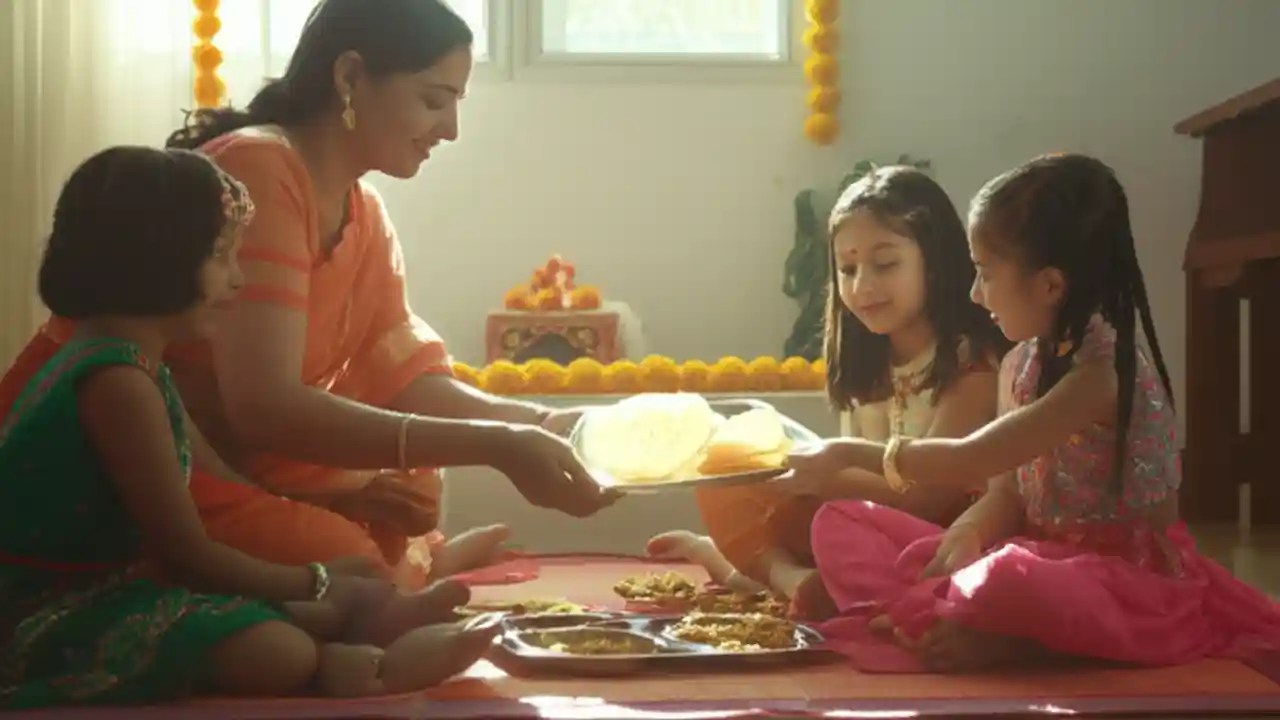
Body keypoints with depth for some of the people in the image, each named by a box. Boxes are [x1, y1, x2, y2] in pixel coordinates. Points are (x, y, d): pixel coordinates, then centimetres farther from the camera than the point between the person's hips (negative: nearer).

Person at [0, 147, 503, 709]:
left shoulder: (129, 363, 13)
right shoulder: (118, 382, -21)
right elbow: (187, 553, -19)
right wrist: (317, 582, -8)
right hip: (51, 617, -11)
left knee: (332, 613, 4)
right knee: (285, 654, -30)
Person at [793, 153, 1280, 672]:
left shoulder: (1104, 370, -21)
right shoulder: (1021, 363, 5)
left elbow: (974, 460, -23)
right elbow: (1007, 494, 6)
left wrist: (852, 454, -14)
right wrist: (963, 538, -16)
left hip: (1129, 578, -8)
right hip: (1049, 559, 9)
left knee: (1009, 585, -45)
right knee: (840, 524, -2)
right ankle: (938, 620, -24)